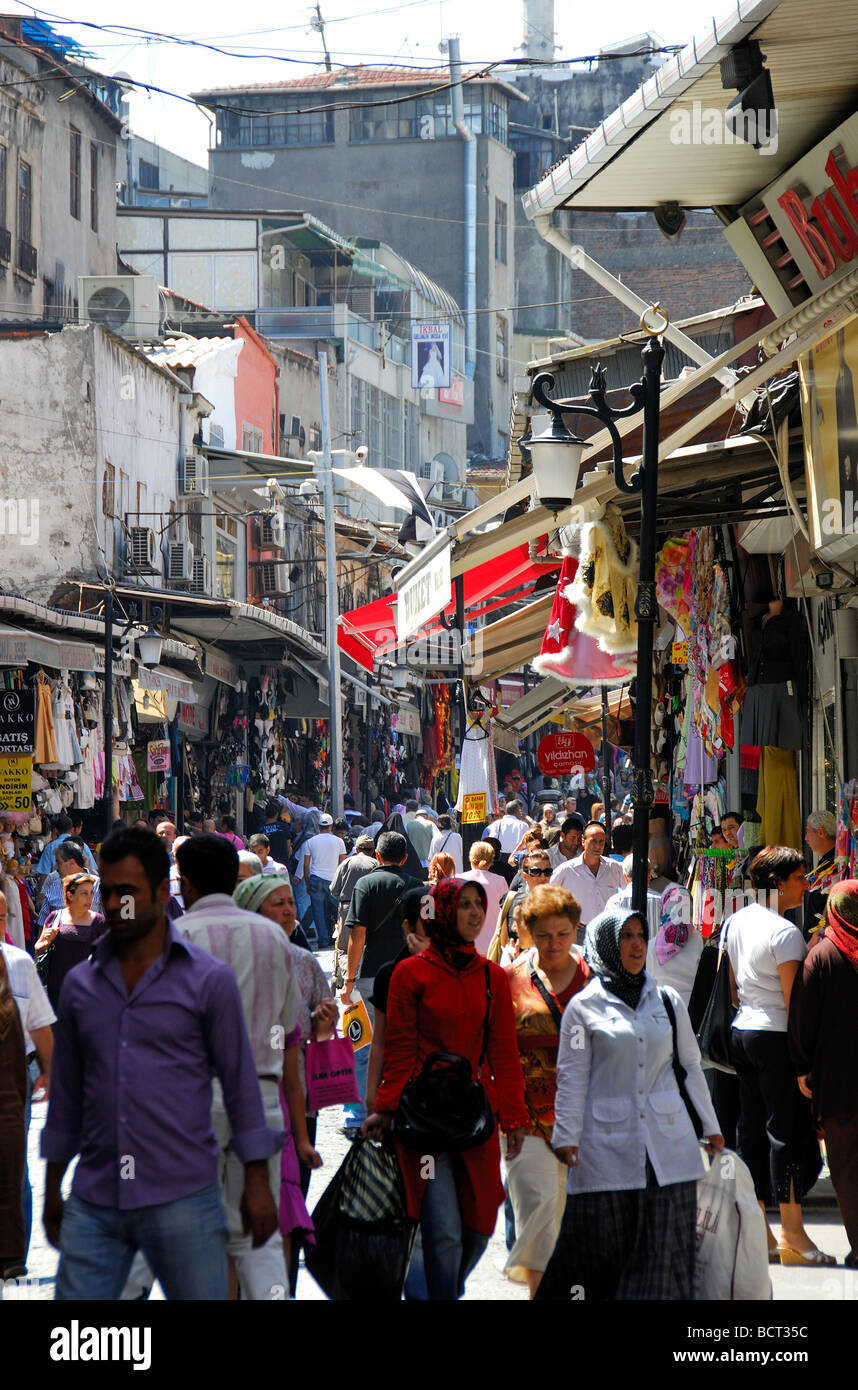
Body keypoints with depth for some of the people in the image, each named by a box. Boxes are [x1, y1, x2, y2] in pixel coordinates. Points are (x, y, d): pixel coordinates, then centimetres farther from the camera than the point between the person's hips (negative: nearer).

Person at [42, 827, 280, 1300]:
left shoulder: (209, 980, 1)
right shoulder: (80, 984, 11)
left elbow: (239, 1080, 2)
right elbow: (66, 1090, 17)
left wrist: (257, 1181, -1)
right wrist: (53, 1187, 17)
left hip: (182, 1201, -3)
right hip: (94, 1203, 3)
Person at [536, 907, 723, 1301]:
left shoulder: (667, 1001, 12)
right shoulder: (583, 1008, 2)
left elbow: (691, 1067, 17)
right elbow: (571, 1078, 0)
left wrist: (711, 1127, 17)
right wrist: (566, 1137, -7)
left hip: (667, 1142, 3)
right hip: (607, 1145, -3)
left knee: (665, 1246, 0)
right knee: (601, 1243, -3)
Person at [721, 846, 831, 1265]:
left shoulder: (736, 922, 8)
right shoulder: (784, 932, -17)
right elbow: (793, 999, -18)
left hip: (742, 1031, 9)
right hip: (777, 1037, -9)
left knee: (752, 1128, 11)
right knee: (790, 1129, -3)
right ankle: (792, 1235, -2)